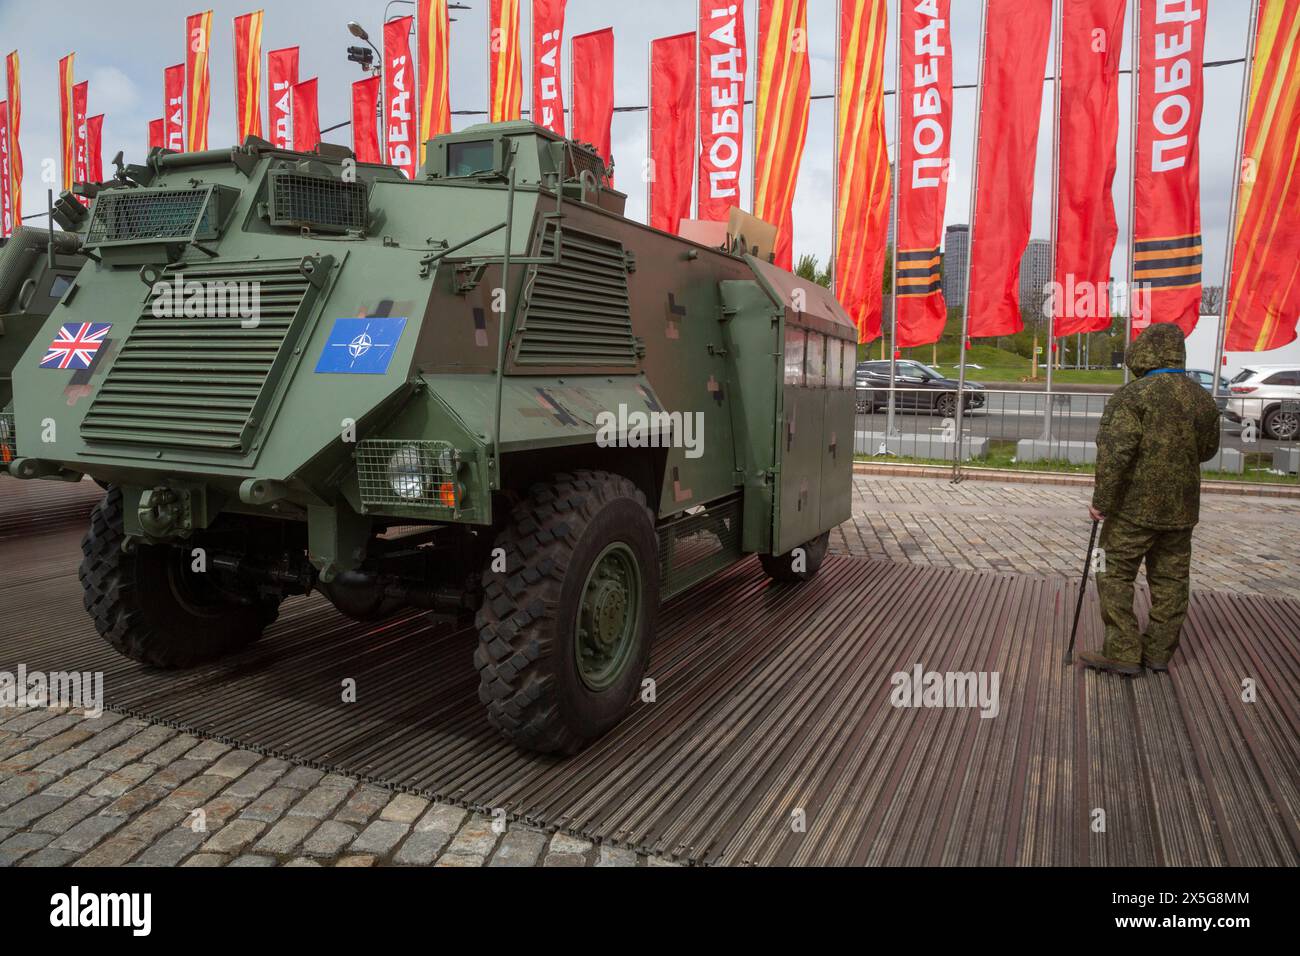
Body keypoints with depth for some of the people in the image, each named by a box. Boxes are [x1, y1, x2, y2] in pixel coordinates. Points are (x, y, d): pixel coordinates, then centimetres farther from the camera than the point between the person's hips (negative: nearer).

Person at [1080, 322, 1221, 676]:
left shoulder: (1133, 396, -15)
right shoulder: (1202, 399, 7)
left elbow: (1115, 452, -22)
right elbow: (1207, 450, 18)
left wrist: (1102, 500, -16)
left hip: (1135, 506, -7)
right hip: (1181, 509, 7)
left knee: (1116, 574, 2)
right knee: (1170, 579, 12)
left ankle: (1123, 654, 2)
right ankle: (1158, 652, 22)